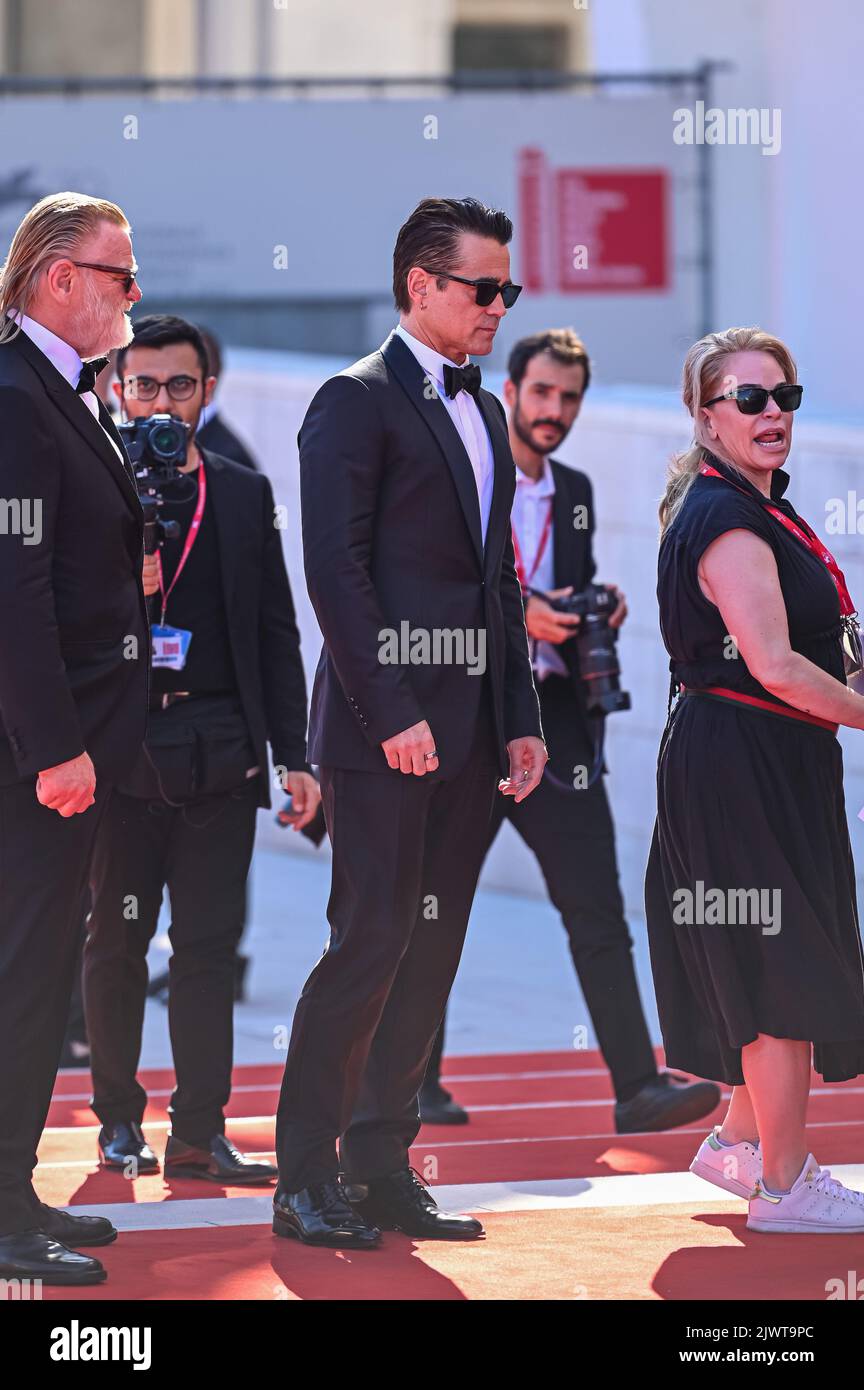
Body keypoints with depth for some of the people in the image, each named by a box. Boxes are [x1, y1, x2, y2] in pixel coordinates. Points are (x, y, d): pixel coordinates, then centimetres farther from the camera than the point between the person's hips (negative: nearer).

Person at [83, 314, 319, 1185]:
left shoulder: (245, 496, 11)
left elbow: (276, 635, 10)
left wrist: (293, 755, 4)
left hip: (219, 746, 2)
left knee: (210, 943, 0)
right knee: (116, 941, 5)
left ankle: (199, 1128, 3)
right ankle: (119, 1120, 15)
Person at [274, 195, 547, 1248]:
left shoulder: (483, 413, 19)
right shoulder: (357, 400, -7)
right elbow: (334, 570, -14)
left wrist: (521, 719, 14)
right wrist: (393, 715, -19)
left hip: (470, 731, 8)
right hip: (386, 725, -8)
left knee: (429, 955, 8)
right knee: (370, 944, -9)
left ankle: (382, 1170, 15)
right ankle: (304, 1182, -1)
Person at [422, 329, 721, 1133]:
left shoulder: (575, 493, 15)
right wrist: (513, 611, -20)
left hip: (553, 725, 4)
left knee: (597, 908, -5)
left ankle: (638, 1087, -9)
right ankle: (417, 1082, 20)